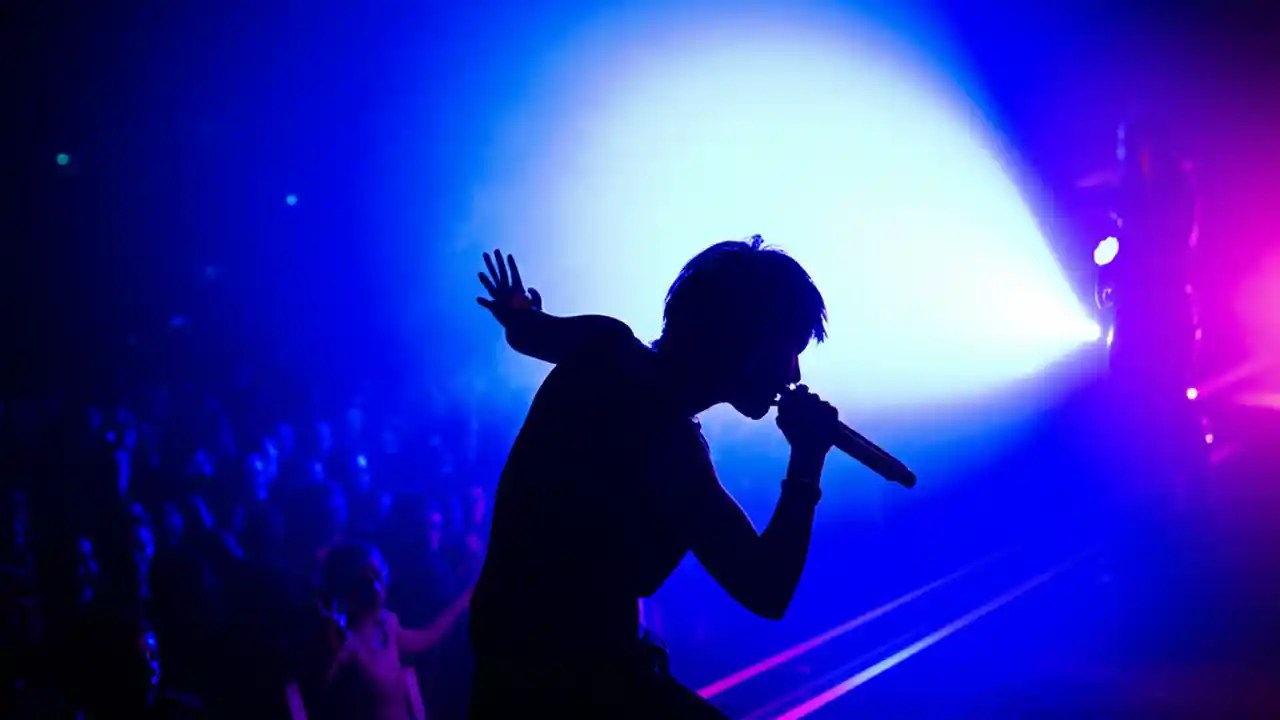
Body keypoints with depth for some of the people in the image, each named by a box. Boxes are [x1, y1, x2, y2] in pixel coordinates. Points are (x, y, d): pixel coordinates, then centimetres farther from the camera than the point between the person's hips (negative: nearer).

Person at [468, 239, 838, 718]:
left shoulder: (606, 348, -5)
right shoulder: (672, 447, -28)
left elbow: (528, 332, 21)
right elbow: (768, 593, -26)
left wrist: (520, 316, 45)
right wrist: (808, 462, -20)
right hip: (573, 673, -9)